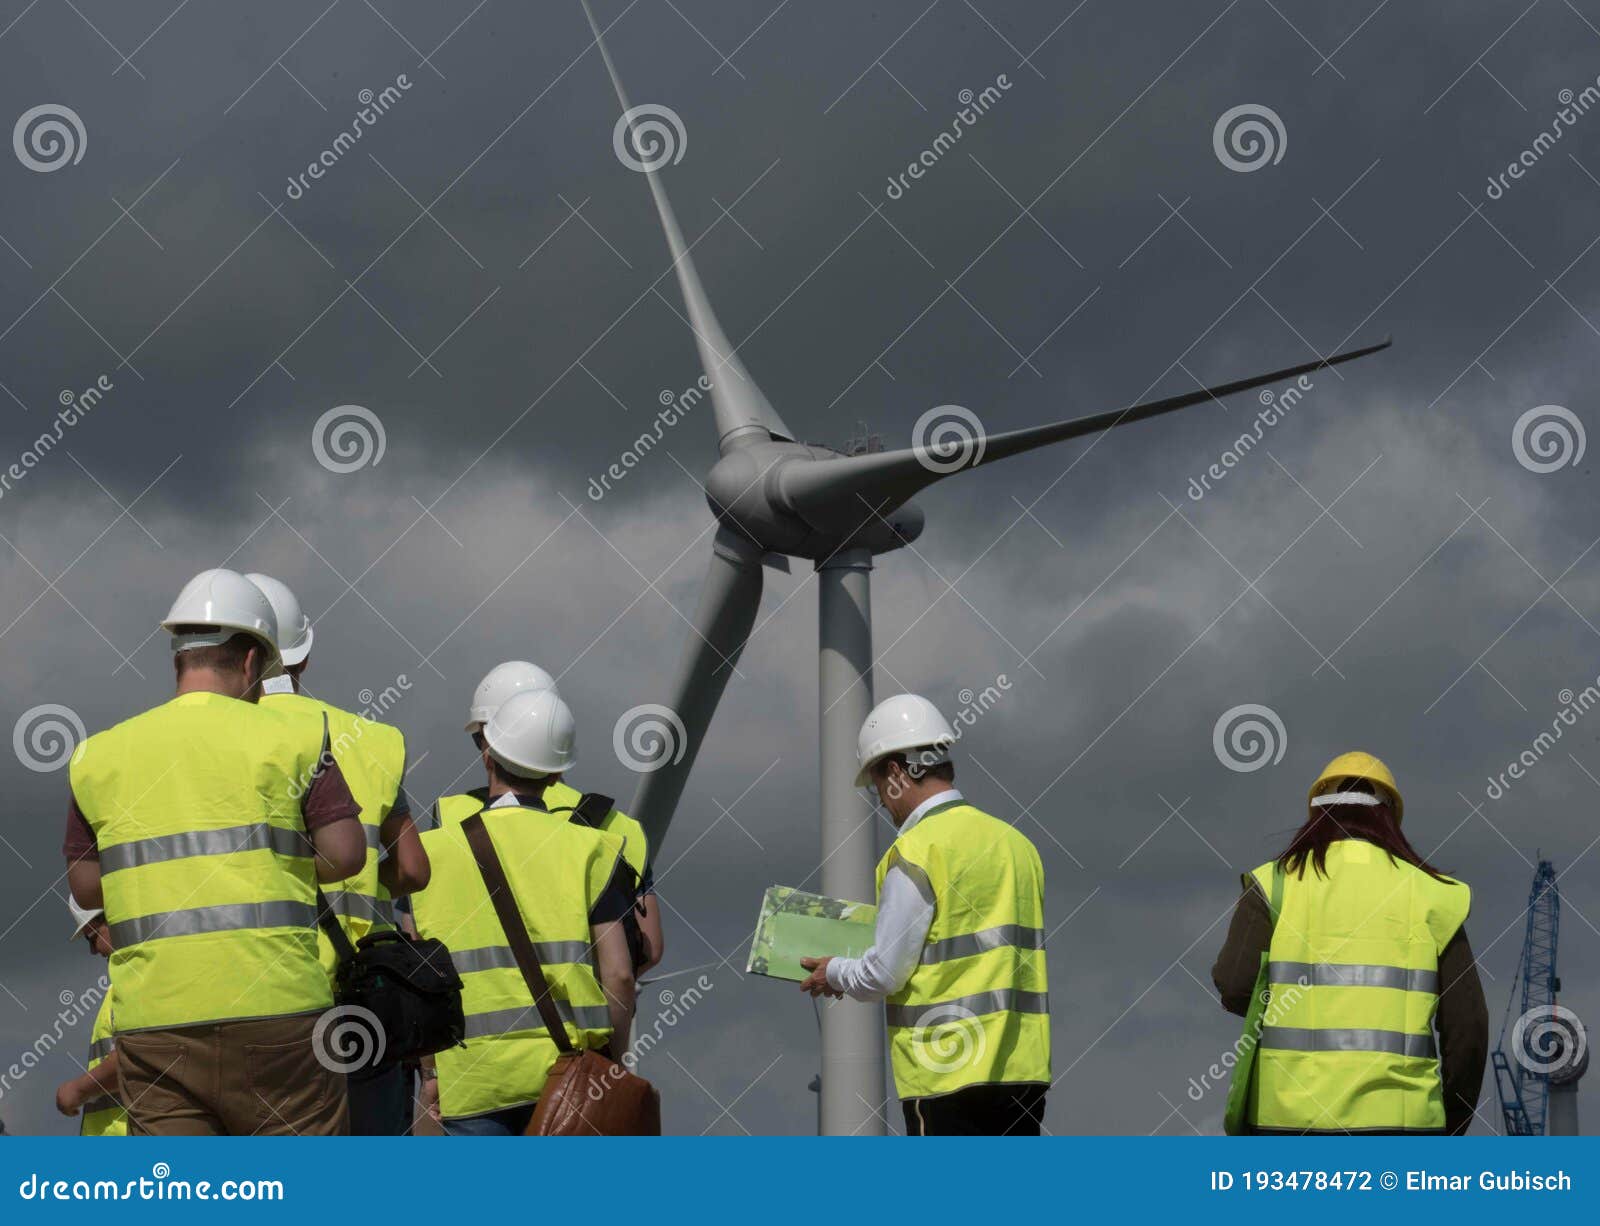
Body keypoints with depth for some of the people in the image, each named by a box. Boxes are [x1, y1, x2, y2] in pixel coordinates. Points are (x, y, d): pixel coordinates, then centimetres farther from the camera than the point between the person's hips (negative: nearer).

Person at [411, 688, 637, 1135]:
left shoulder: (432, 851, 4)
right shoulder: (588, 850, 2)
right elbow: (619, 975, -2)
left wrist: (429, 1069, 8)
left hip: (472, 1079, 0)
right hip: (567, 1067, 0)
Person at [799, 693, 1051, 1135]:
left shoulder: (917, 850, -11)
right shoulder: (1017, 843, 12)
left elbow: (884, 974, -11)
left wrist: (834, 973, 11)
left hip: (948, 1077, -7)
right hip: (1024, 1064, 7)